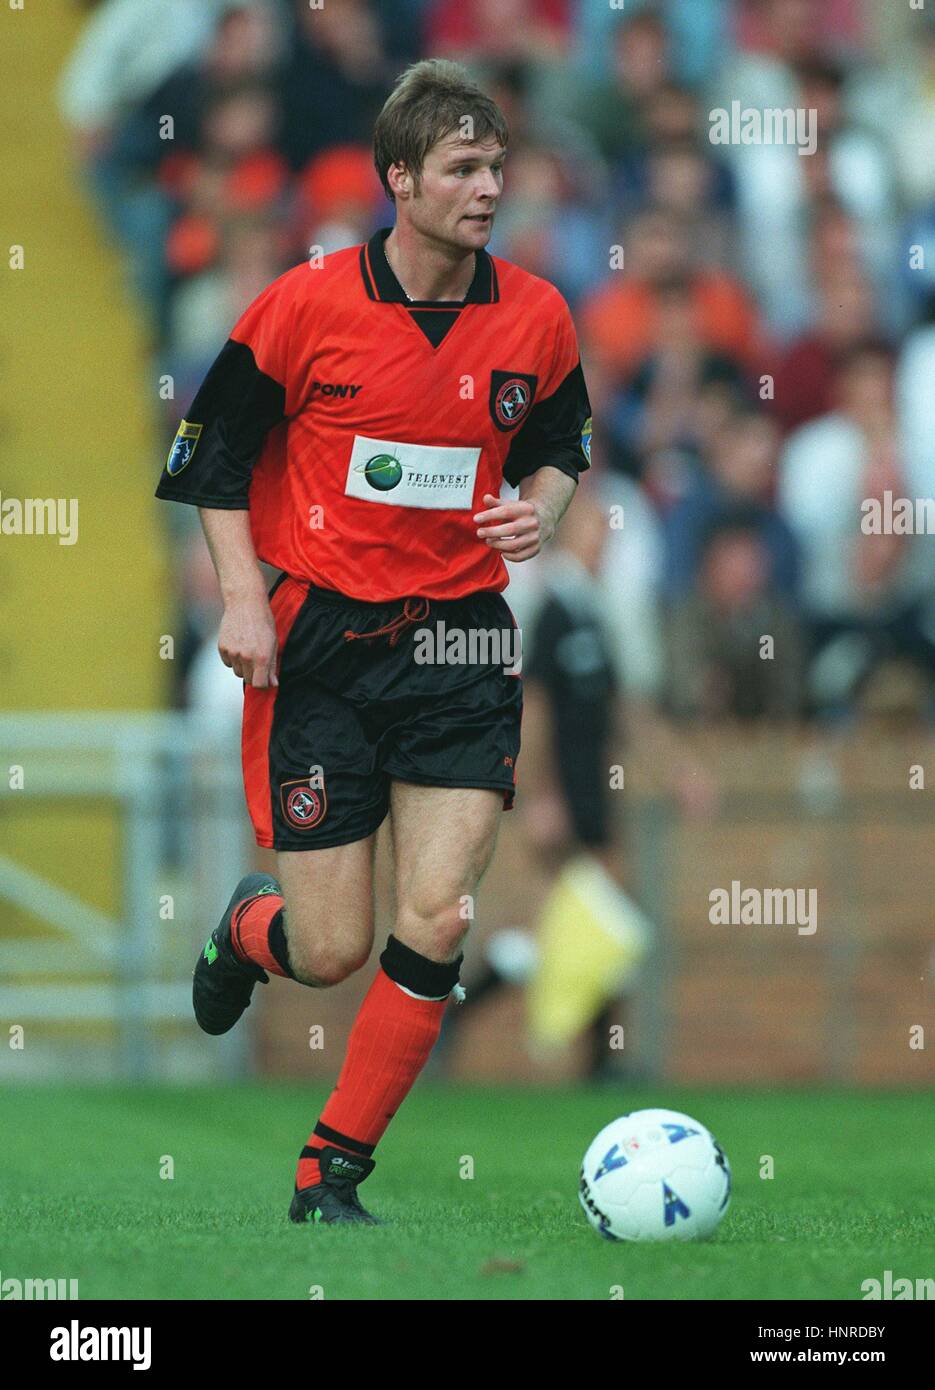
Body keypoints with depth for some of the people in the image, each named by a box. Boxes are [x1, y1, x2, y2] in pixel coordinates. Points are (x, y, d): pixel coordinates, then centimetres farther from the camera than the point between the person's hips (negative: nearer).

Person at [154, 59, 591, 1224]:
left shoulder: (534, 317, 0)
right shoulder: (308, 304, -9)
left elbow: (561, 439, 18)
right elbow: (216, 446, 1)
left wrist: (540, 510, -3)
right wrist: (243, 594, -8)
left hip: (460, 641, 2)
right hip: (322, 639, -2)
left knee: (436, 924, -11)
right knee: (330, 952, -2)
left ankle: (331, 1175, 4)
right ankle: (250, 926, 37)